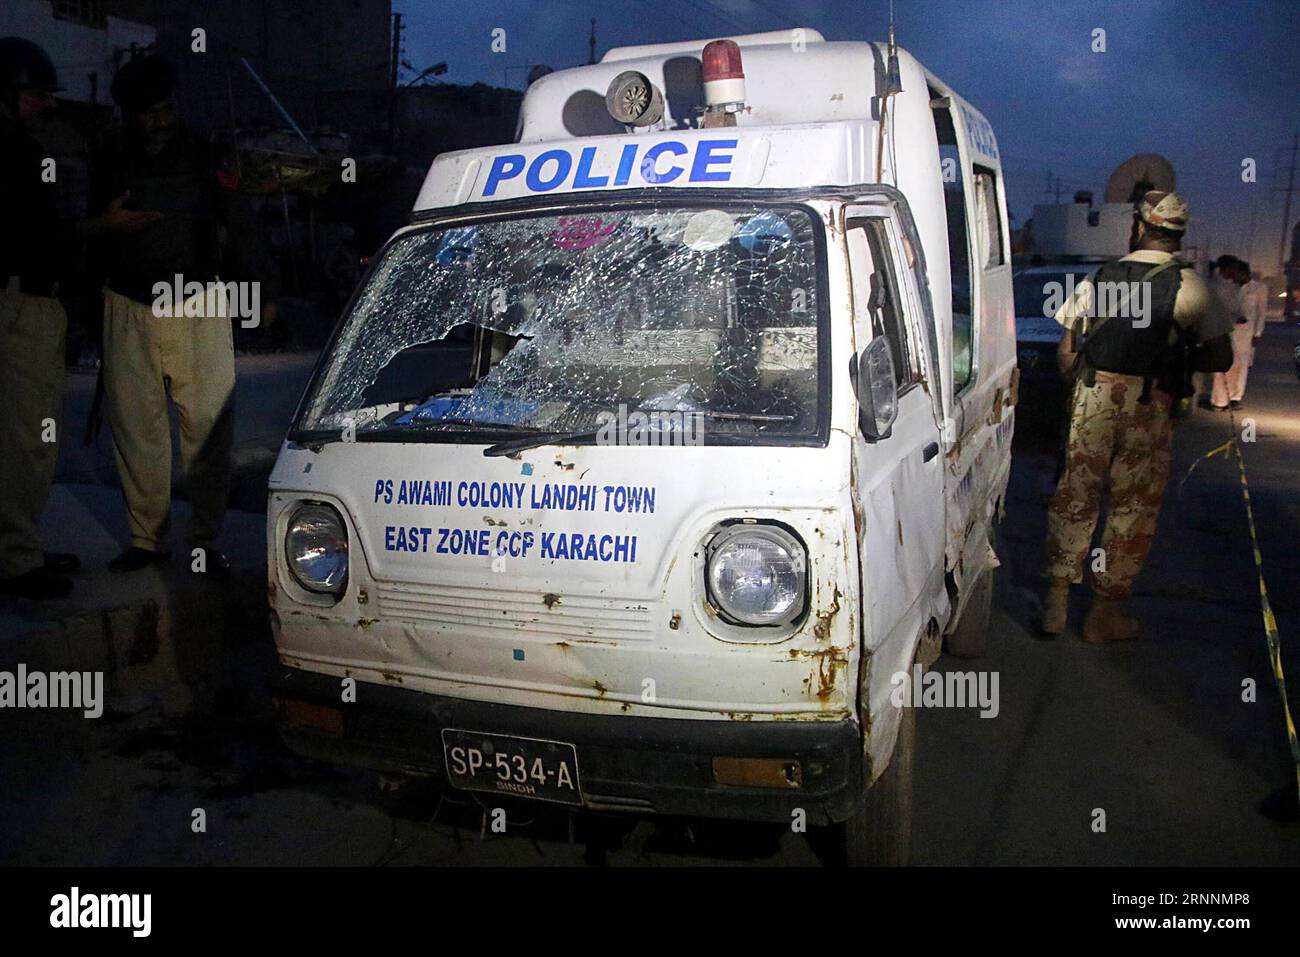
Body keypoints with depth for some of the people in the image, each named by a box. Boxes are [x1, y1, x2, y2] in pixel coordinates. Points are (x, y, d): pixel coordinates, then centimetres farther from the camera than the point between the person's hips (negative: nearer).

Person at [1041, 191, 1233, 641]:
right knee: (1134, 507, 8)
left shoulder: (1097, 279, 5)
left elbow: (1065, 351, 6)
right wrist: (1179, 358, 15)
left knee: (1074, 497, 12)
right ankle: (1105, 612, 14)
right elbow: (1220, 358, -3)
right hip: (1150, 406, -2)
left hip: (1093, 399, 2)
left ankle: (1056, 600, 15)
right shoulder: (1189, 286, -3)